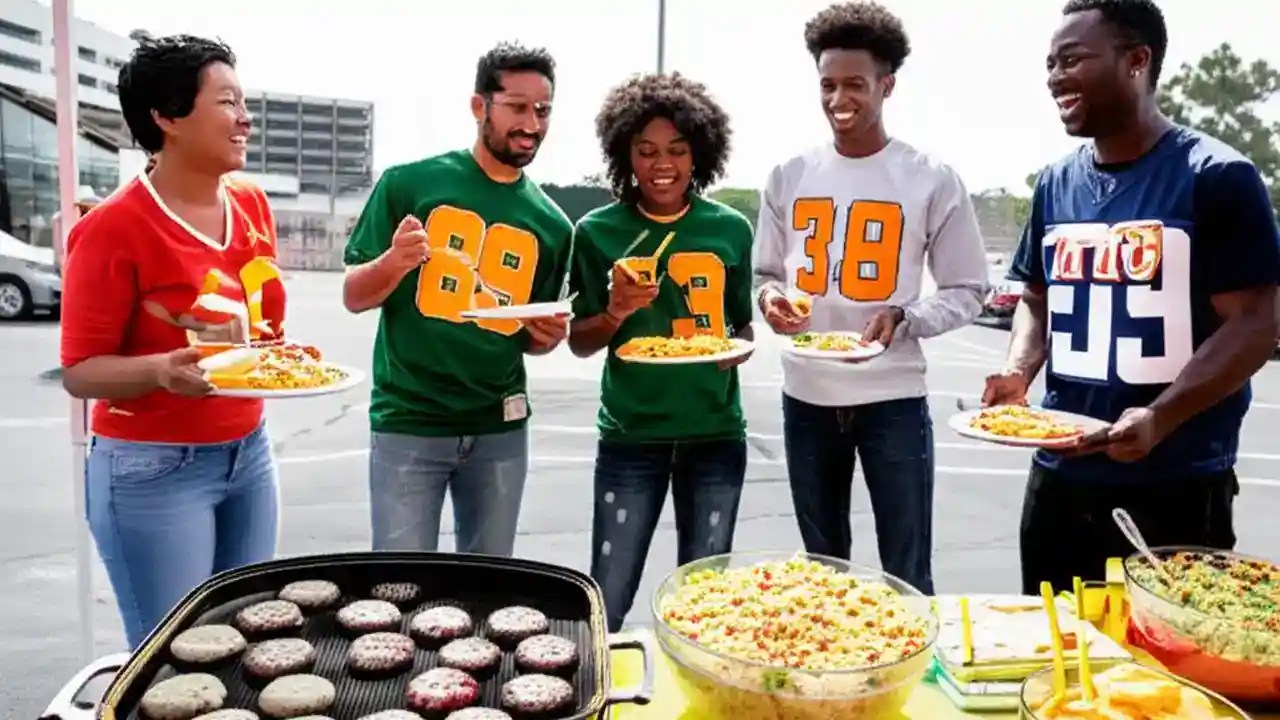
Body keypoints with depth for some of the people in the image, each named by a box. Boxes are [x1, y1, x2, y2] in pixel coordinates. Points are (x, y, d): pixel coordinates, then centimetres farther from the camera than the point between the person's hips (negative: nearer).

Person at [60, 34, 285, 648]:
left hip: (248, 452, 6)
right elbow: (80, 371, -13)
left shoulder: (252, 205, 4)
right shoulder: (114, 228, -15)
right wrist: (161, 370, -31)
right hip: (153, 468, -6)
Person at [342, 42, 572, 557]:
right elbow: (353, 297, 0)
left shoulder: (551, 224, 6)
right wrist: (392, 264, -20)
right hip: (408, 424, -3)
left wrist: (547, 336, -8)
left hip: (500, 431, 4)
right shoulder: (409, 183, -4)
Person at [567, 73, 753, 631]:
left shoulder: (730, 229, 1)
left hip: (716, 435, 2)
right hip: (630, 437, -1)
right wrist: (615, 314, -17)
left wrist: (740, 346, -9)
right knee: (607, 602, 4)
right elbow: (580, 342, 3)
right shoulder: (598, 231, -3)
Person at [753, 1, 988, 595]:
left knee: (907, 574, 6)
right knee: (822, 568, 18)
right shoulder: (789, 177, 4)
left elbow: (967, 292, -1)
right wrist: (769, 295, -10)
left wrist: (904, 317, -20)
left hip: (893, 397, -3)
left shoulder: (932, 180, -5)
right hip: (806, 397, 3)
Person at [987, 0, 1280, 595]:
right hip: (1059, 476, 5)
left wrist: (1159, 419, -25)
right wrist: (1018, 371, -4)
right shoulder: (1056, 183, 8)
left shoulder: (1216, 177, -9)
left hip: (1176, 487, -5)